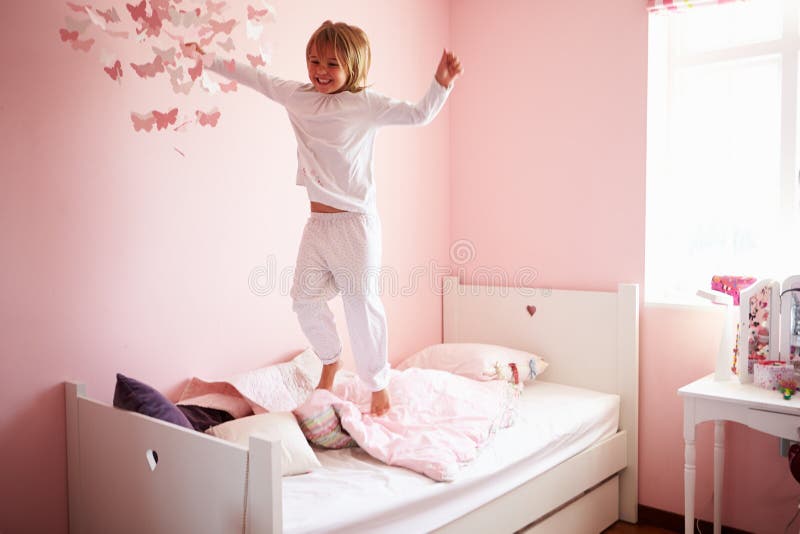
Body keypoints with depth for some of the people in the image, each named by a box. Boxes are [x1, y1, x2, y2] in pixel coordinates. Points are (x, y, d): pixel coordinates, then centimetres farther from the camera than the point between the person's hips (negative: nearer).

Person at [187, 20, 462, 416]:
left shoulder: (365, 104, -9)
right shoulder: (297, 96, 6)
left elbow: (419, 114, -15)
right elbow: (256, 78, 19)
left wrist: (441, 82, -31)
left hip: (354, 223, -5)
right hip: (316, 221, 6)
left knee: (361, 303, 0)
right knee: (305, 297, 8)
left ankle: (378, 385, 18)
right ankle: (330, 360, 36)